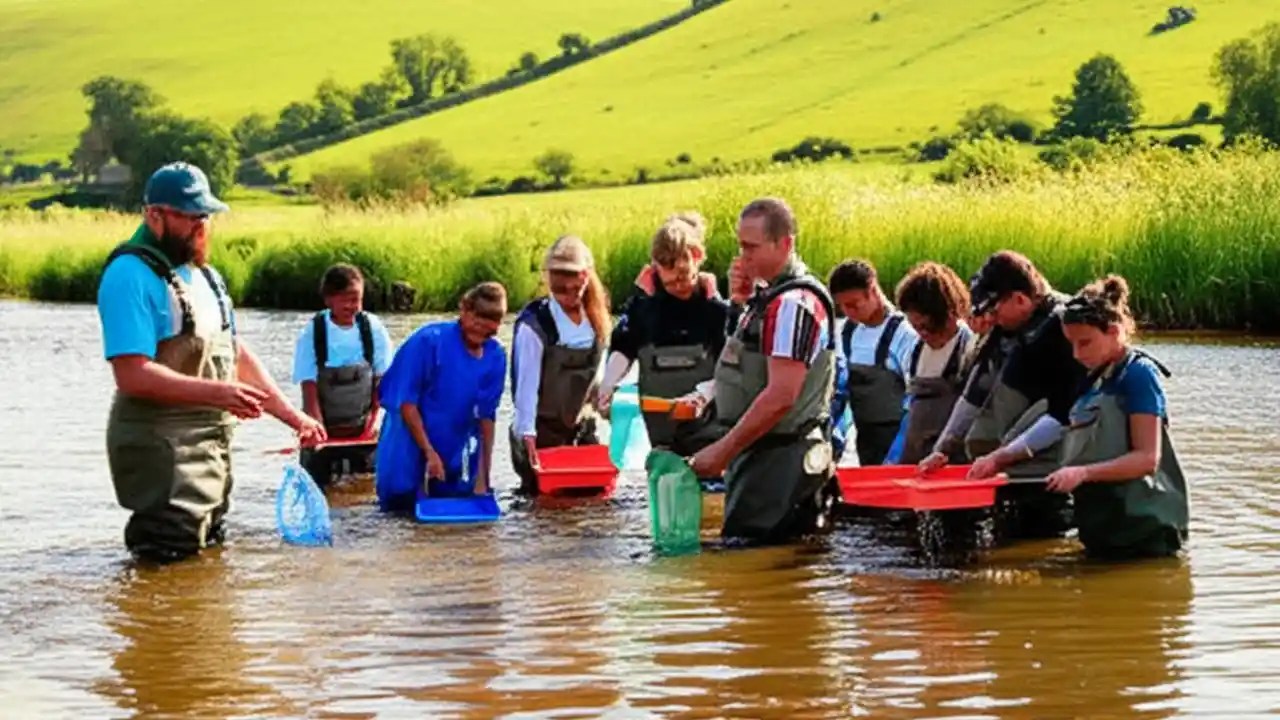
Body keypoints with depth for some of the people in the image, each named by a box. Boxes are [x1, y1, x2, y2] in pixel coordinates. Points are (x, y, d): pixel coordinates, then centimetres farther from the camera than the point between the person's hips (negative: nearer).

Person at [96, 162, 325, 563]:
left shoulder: (203, 275, 17)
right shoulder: (131, 277, -13)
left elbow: (237, 355, 21)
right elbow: (132, 375, -21)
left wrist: (293, 417, 14)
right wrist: (213, 392, -28)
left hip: (213, 440, 9)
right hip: (161, 445, -9)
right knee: (173, 561, -15)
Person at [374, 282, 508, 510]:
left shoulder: (495, 357, -7)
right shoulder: (429, 340, -19)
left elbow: (486, 416, -2)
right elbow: (407, 402, -16)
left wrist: (483, 478, -4)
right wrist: (429, 452, -17)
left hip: (455, 449, 4)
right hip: (412, 437, -4)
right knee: (398, 502, -3)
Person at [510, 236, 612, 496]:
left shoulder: (596, 320, 3)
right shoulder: (534, 325, -15)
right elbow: (526, 385, -18)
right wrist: (527, 434, -22)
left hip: (581, 429, 6)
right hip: (543, 430, -5)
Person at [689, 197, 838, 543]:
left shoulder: (792, 304, -18)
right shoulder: (769, 295, 14)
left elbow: (780, 396, -24)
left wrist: (722, 451, -19)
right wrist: (745, 304, 10)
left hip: (779, 460, -10)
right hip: (765, 451, 10)